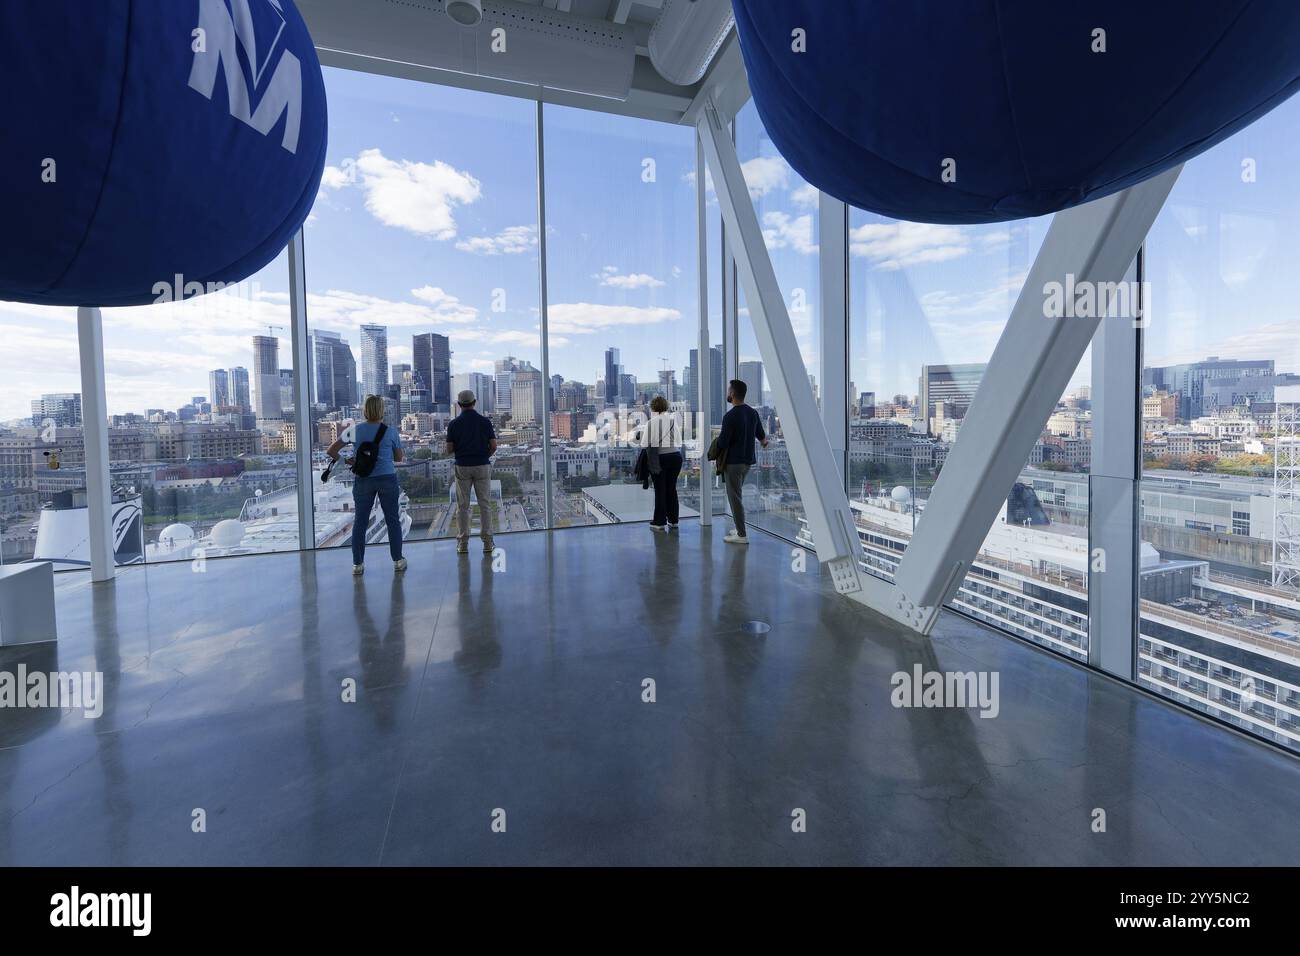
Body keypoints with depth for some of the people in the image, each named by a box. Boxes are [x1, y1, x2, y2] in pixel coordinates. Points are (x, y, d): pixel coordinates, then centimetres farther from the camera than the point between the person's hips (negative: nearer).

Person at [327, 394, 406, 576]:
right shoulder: (390, 431, -2)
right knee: (393, 520, 8)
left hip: (363, 480, 1)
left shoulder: (355, 430, 1)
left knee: (360, 521, 10)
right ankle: (398, 561, 14)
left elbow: (330, 451, 4)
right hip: (387, 478, -1)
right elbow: (399, 458, 8)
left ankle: (358, 564, 14)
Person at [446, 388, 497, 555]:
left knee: (462, 506, 7)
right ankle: (487, 542, 5)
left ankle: (463, 543, 9)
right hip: (483, 466, 0)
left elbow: (449, 449, -2)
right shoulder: (485, 421, -2)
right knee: (485, 504, 5)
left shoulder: (454, 423, -2)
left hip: (462, 467, 0)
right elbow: (494, 446, -4)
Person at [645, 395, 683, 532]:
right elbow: (679, 442, 3)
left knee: (660, 490, 3)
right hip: (675, 457, 3)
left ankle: (659, 522, 7)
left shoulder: (651, 423, -6)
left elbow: (647, 444, -8)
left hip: (659, 458, -3)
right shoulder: (674, 420, 3)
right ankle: (673, 519, 20)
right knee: (672, 488, 13)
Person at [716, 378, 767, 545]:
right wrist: (764, 442, 40)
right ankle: (739, 528, 23)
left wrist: (718, 439, 4)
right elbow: (761, 436, 16)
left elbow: (722, 444, -20)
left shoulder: (730, 416, -18)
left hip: (733, 462, -8)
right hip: (748, 460, 8)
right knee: (736, 495, 20)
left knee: (735, 497, -1)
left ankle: (741, 535, 3)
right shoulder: (753, 413, 6)